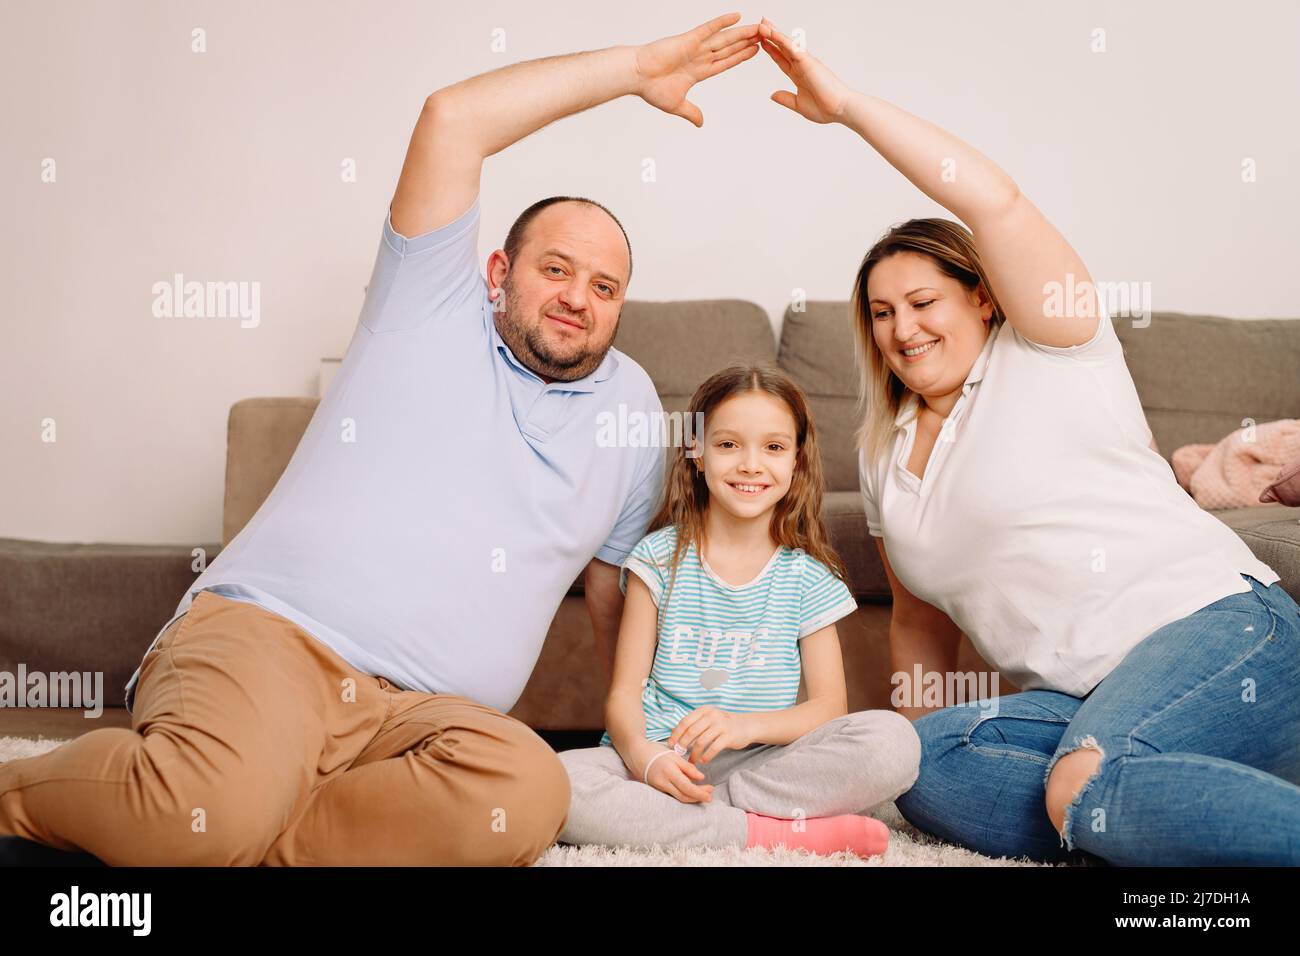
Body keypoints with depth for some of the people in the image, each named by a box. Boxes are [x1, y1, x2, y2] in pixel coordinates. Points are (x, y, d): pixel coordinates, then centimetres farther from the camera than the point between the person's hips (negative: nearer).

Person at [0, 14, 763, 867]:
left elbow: (614, 582, 28)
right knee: (220, 806, -35)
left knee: (530, 792, -31)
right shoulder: (436, 309, 11)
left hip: (418, 712, 4)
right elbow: (452, 118, -1)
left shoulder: (631, 403, 21)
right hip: (262, 634, -3)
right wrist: (635, 68, 5)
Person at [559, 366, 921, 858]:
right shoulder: (661, 559, 4)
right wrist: (644, 756, -23)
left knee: (894, 740, -25)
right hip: (660, 758, -1)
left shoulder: (807, 576, 7)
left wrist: (745, 726, -18)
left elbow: (829, 704, 2)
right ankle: (763, 831, -23)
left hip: (764, 762, 1)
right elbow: (624, 692, 0)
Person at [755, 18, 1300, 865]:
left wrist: (848, 107, -11)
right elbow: (921, 620, 25)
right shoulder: (884, 454, 20)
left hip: (1214, 620, -6)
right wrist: (918, 732, 15)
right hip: (1083, 698, 7)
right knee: (926, 764, -21)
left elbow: (994, 201, -14)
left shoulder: (1046, 357, 2)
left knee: (1093, 779, -34)